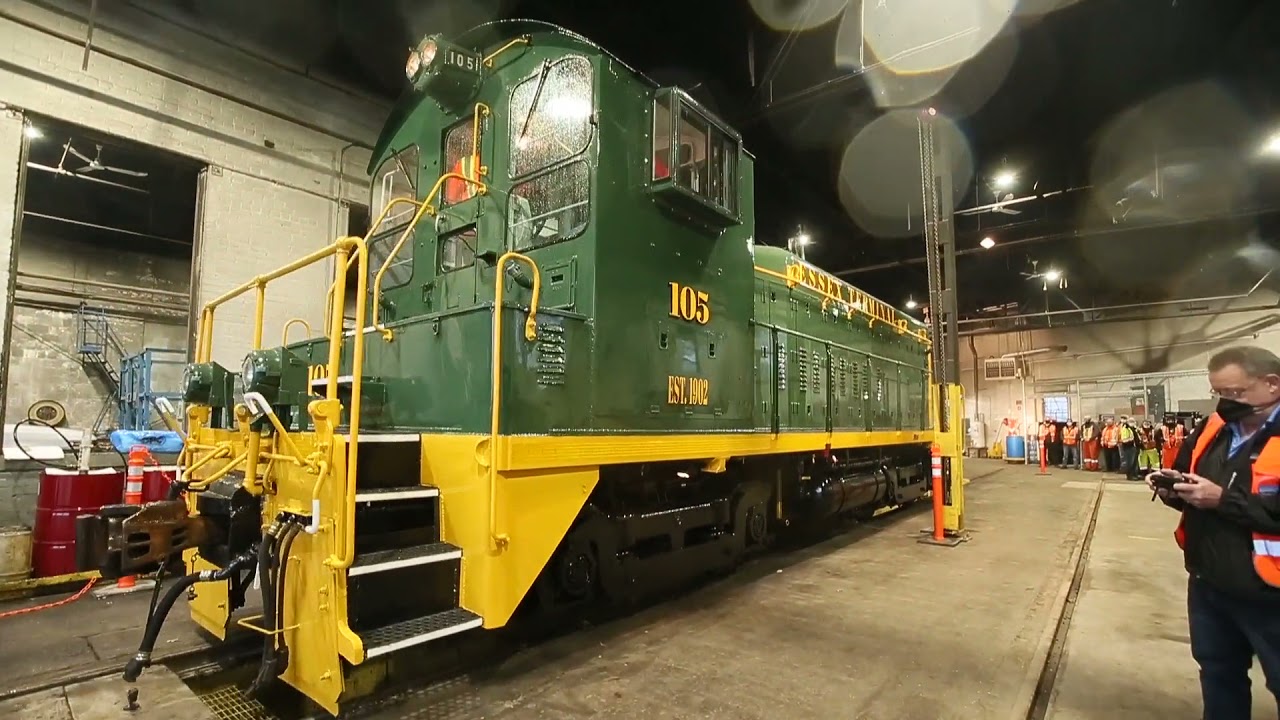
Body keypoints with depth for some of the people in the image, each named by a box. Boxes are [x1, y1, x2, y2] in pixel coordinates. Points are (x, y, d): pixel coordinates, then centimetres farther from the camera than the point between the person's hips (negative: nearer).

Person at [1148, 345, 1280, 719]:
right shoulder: (1212, 429, 5)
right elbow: (1188, 488, 15)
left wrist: (1224, 499, -25)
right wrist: (1172, 489, -5)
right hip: (1208, 582, 6)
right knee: (1218, 671, 23)